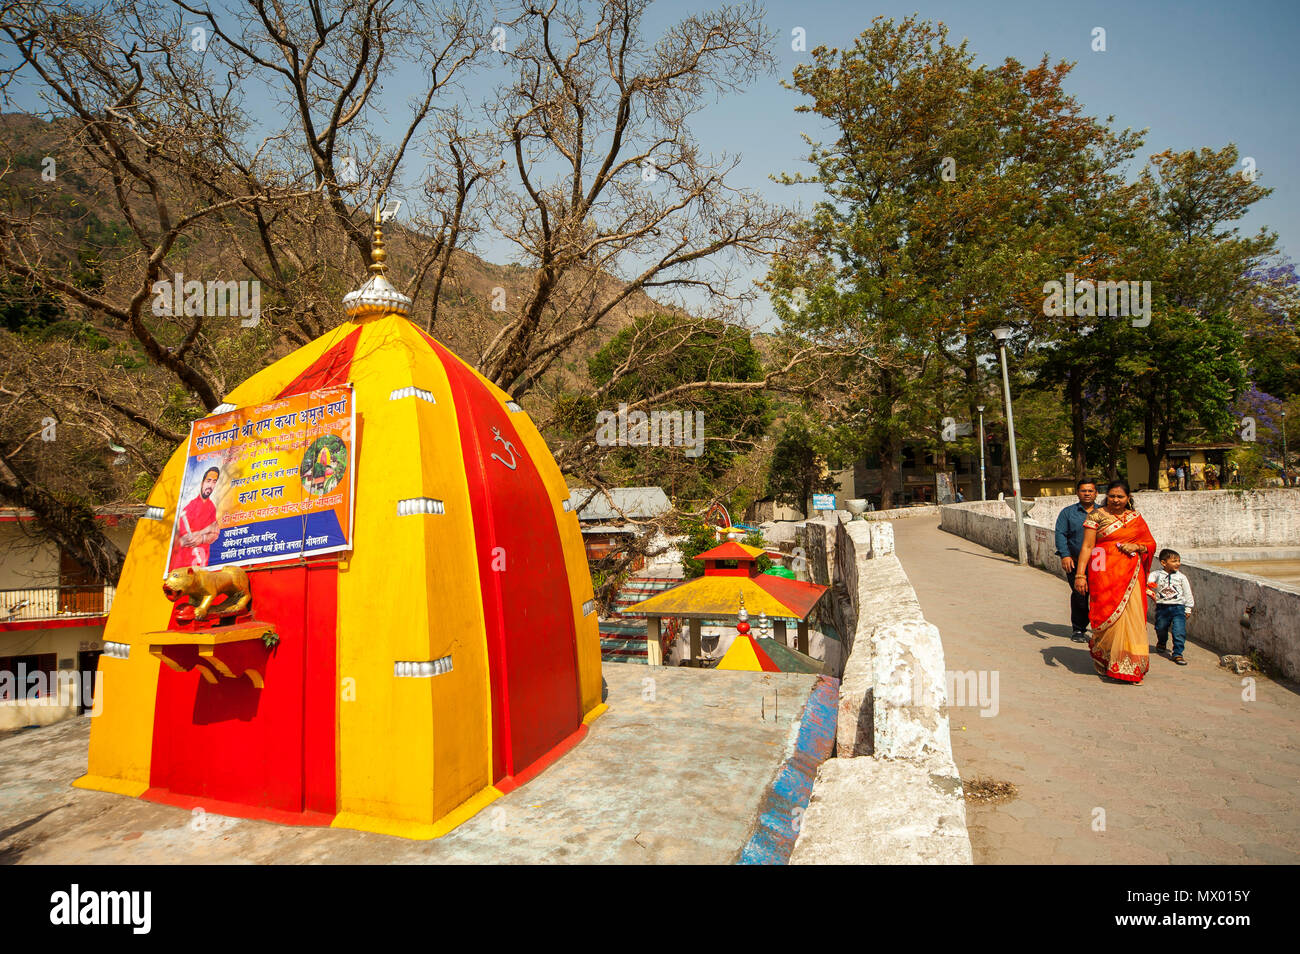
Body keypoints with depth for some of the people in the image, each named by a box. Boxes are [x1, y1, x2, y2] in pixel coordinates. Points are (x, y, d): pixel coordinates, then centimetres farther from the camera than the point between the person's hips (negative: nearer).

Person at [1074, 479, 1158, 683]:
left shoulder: (1136, 518, 13)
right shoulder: (1097, 515, 0)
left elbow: (1151, 544, 19)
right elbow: (1087, 546, -4)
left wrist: (1136, 546, -5)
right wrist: (1080, 575, -10)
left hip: (1130, 574, 3)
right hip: (1105, 573, -3)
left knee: (1131, 616, -3)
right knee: (1109, 615, -4)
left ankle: (1129, 664, 12)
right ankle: (1104, 661, 16)